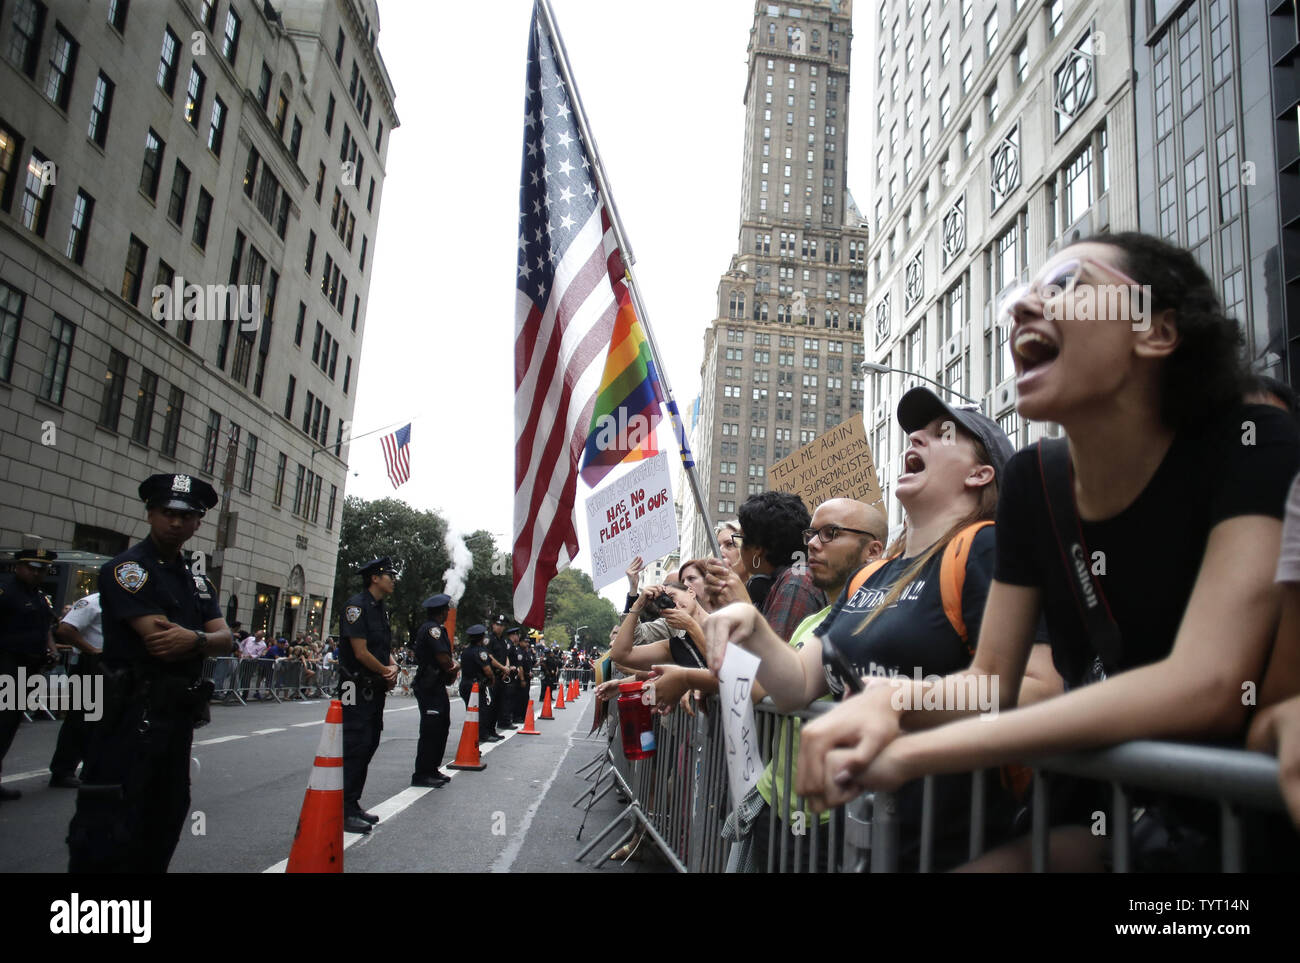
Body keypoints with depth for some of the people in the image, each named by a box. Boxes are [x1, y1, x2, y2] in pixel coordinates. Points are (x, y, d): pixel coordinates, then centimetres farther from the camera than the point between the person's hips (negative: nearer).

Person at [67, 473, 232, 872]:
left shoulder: (197, 581, 16)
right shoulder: (128, 567, -8)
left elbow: (226, 640, 1)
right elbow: (158, 641, -21)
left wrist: (193, 639, -19)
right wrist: (203, 639, -6)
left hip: (181, 715, 8)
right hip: (133, 714, -8)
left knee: (163, 825, 17)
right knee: (108, 829, -5)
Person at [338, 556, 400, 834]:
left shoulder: (380, 609, 15)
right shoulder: (357, 605, -15)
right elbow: (361, 652, -20)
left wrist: (393, 667, -5)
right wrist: (387, 671, -8)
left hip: (375, 688, 9)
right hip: (357, 688, -9)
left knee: (369, 744, 12)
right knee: (356, 746, -8)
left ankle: (353, 804, 22)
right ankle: (344, 811, -2)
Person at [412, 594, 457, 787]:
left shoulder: (435, 628, 17)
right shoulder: (432, 628, -16)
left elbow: (444, 658, 16)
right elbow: (443, 658, -22)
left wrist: (451, 669, -4)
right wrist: (454, 669, -2)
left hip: (436, 686, 11)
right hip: (430, 686, -11)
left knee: (441, 727, 16)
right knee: (431, 730, -7)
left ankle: (432, 769, 24)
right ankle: (422, 774, -1)